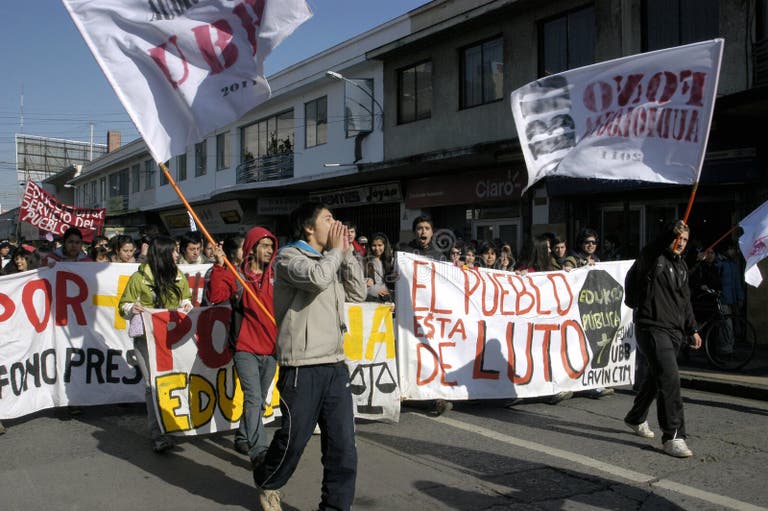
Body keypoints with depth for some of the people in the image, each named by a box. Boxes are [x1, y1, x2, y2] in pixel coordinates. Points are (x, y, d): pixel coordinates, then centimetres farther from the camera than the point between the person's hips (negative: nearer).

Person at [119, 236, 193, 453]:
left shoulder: (180, 277, 12)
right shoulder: (139, 278, 0)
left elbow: (186, 300, 24)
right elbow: (123, 305, 5)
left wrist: (187, 307, 1)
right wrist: (132, 309, -17)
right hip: (146, 338, -4)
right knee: (153, 384, -11)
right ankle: (157, 435, -12)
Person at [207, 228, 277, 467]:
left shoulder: (276, 277, 8)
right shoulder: (234, 275, -2)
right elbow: (215, 296, -17)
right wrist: (219, 266, -25)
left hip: (271, 349, 5)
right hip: (246, 348, -5)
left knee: (259, 400, 16)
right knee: (254, 399, -14)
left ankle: (243, 439, 33)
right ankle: (259, 451, -15)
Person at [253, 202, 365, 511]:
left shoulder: (330, 260, 20)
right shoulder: (289, 257, -4)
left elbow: (358, 294, 14)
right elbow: (317, 278, -24)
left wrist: (346, 254, 10)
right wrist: (336, 251, -5)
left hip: (335, 365, 7)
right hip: (302, 367, -6)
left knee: (343, 443, 2)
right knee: (294, 438, 5)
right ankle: (267, 484, 33)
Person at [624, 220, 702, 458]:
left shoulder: (682, 266, 18)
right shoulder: (655, 260, -5)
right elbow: (647, 254, -32)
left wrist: (692, 329, 22)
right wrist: (671, 232, -40)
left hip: (675, 332, 8)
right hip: (653, 328, -8)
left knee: (656, 377, 17)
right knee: (669, 378, -16)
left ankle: (636, 418, 36)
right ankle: (673, 437, -12)